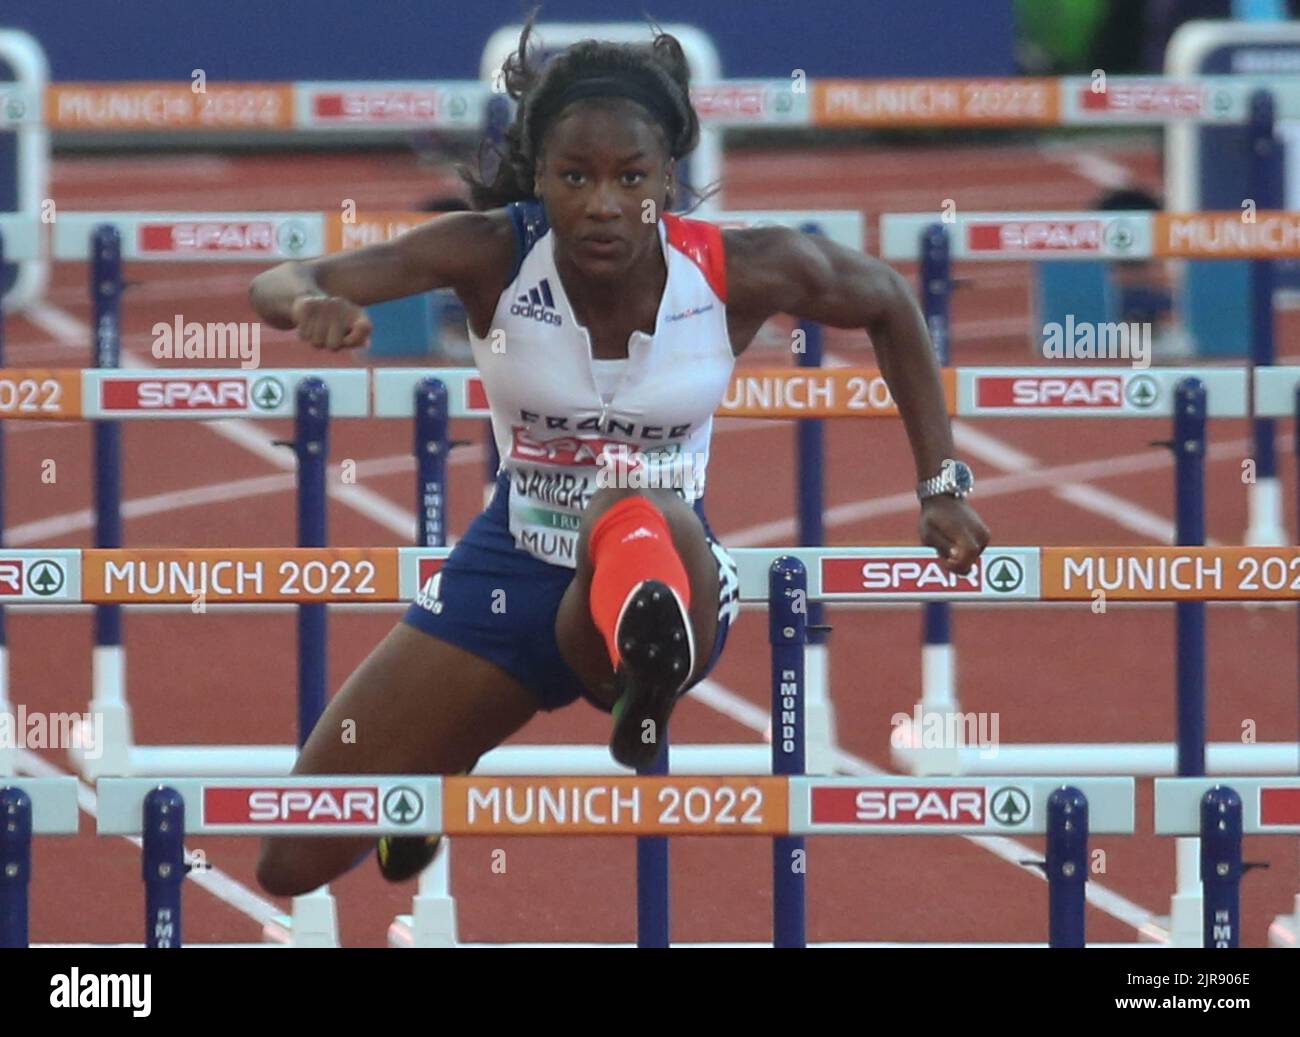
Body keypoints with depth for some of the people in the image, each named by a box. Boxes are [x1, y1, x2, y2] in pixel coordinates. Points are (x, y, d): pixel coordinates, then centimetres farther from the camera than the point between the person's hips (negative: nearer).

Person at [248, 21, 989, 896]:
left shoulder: (740, 272, -16)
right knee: (290, 863, 2)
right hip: (513, 568, 3)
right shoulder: (494, 255, -17)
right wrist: (312, 306, -46)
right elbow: (277, 285, -22)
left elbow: (888, 303, 4)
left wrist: (942, 488, 4)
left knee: (639, 520, -42)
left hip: (679, 567, -3)